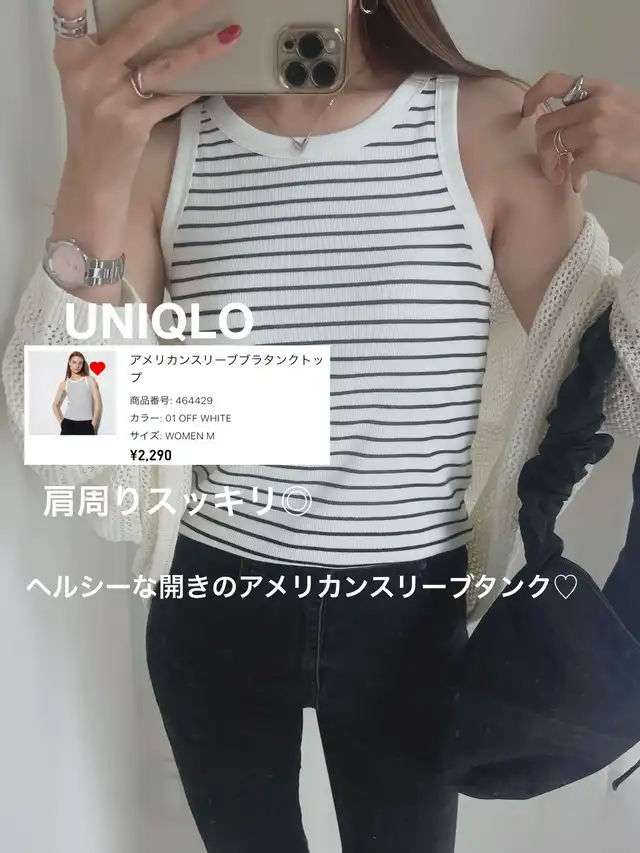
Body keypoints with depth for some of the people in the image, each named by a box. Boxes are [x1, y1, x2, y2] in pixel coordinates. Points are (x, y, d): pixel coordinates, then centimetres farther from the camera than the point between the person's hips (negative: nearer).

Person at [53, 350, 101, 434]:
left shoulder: (90, 380, 2)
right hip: (68, 425, 2)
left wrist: (93, 424, -5)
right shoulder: (64, 384, 8)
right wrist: (61, 422, 9)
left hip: (86, 425, -2)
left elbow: (98, 402, -1)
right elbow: (56, 405, 20)